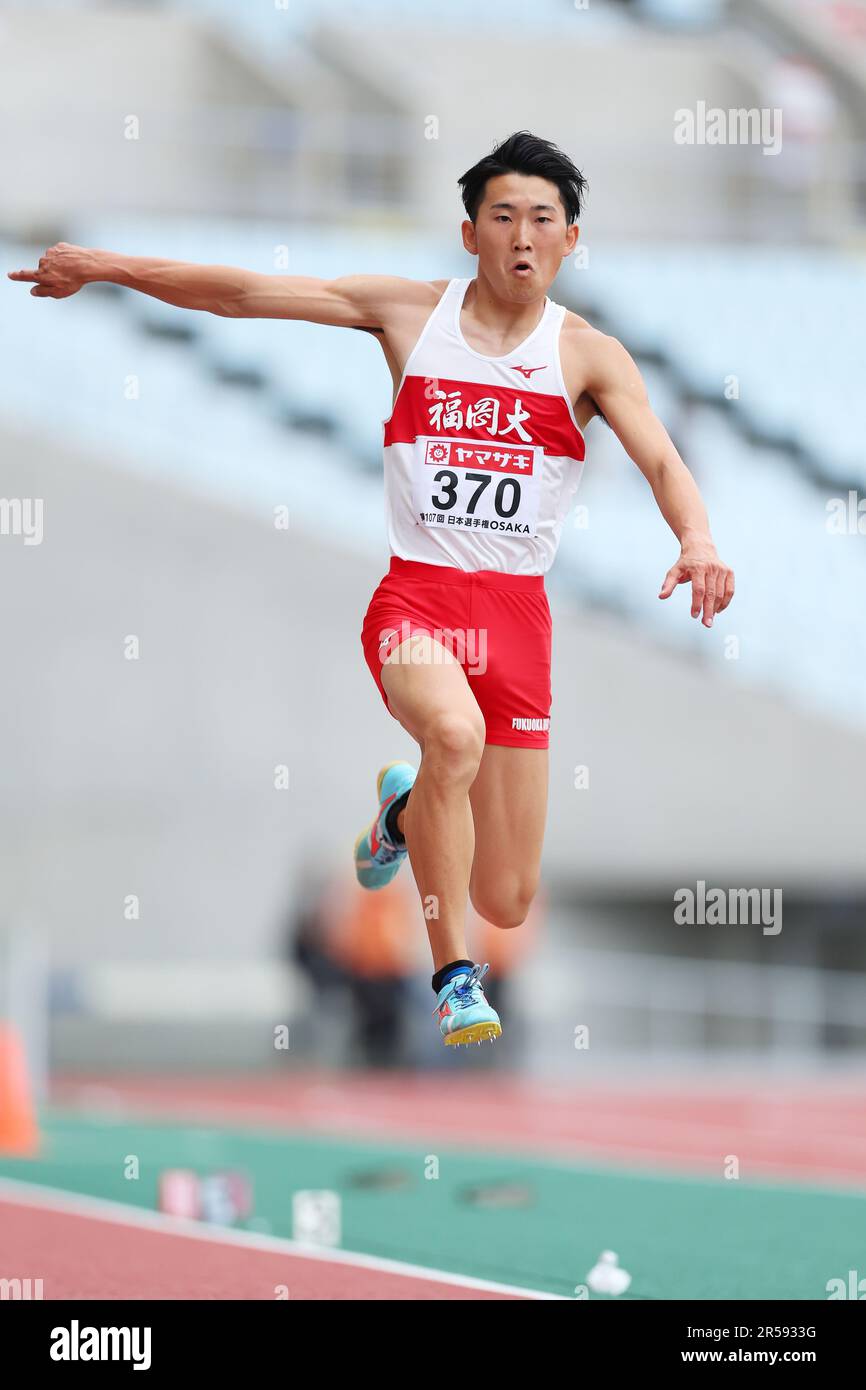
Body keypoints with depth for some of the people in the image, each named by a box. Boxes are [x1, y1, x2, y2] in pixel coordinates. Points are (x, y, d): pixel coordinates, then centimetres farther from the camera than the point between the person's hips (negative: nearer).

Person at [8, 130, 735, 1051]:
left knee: (506, 903, 3)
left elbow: (662, 462, -11)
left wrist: (697, 540, -32)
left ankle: (407, 808, 40)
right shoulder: (410, 312, 4)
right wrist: (108, 267, 3)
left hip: (516, 611, 1)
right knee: (456, 732, -37)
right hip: (413, 595, -1)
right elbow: (248, 294, 5)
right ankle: (453, 980, -21)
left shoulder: (586, 354, 1)